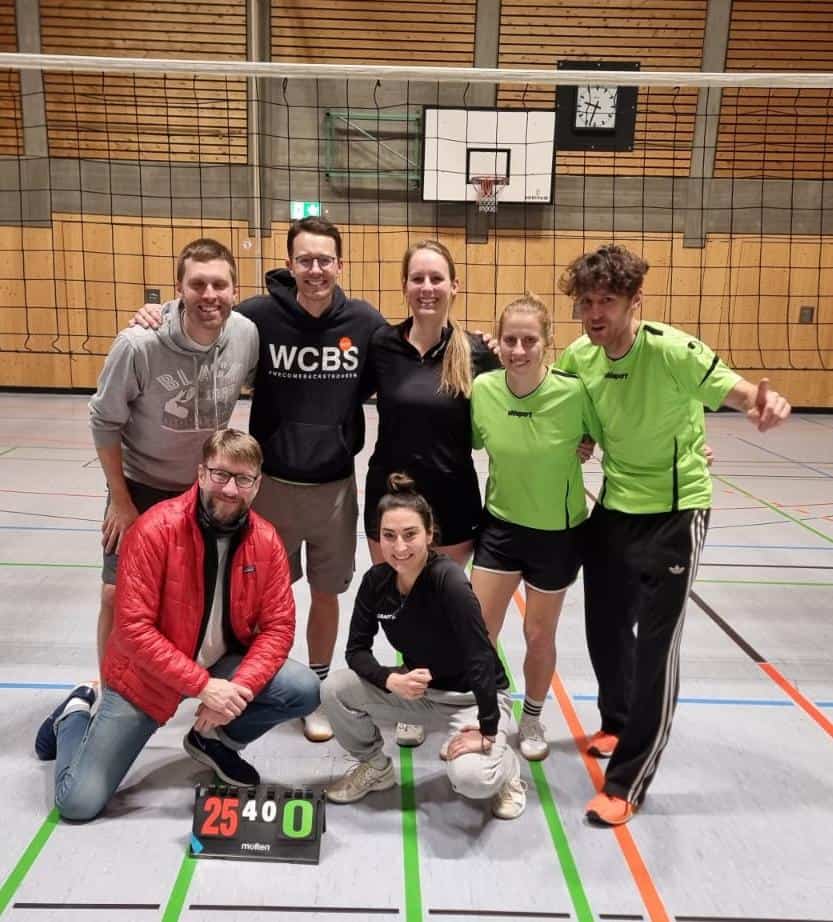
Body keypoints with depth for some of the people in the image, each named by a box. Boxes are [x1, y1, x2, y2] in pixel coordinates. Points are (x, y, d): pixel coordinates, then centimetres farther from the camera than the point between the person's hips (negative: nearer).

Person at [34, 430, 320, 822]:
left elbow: (278, 626, -9)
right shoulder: (156, 529, -24)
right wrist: (202, 686, -28)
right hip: (146, 673, -3)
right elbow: (133, 628, -25)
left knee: (305, 690, -17)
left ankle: (214, 738, 11)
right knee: (79, 802, -6)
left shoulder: (266, 542, -11)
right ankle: (75, 714, 27)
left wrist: (238, 688, -24)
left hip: (222, 664, 4)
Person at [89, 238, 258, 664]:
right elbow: (105, 422, -14)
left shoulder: (246, 334, -19)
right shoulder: (138, 345, -29)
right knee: (117, 595, 1)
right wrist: (119, 500, -8)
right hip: (140, 486, -3)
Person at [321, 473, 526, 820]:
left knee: (471, 779, -30)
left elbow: (481, 658, -30)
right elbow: (356, 649, -9)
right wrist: (391, 679, -27)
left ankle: (505, 769, 9)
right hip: (417, 689, 5)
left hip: (474, 696, -5)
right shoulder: (376, 580, -12)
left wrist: (487, 732, -28)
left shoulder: (449, 580, -30)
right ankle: (375, 767, 13)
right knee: (334, 690, -15)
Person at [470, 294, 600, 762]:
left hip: (558, 532, -2)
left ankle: (532, 720, 41)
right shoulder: (482, 389, -15)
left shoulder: (574, 392, -23)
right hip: (500, 524, 2)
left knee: (539, 635, 14)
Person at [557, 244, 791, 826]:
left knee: (656, 643, -2)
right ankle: (618, 723, 45)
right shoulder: (579, 354, -7)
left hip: (675, 511, -6)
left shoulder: (673, 350, -23)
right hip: (615, 504, 6)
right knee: (604, 627, 17)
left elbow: (739, 392, -31)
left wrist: (767, 403, -53)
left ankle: (627, 785, 12)